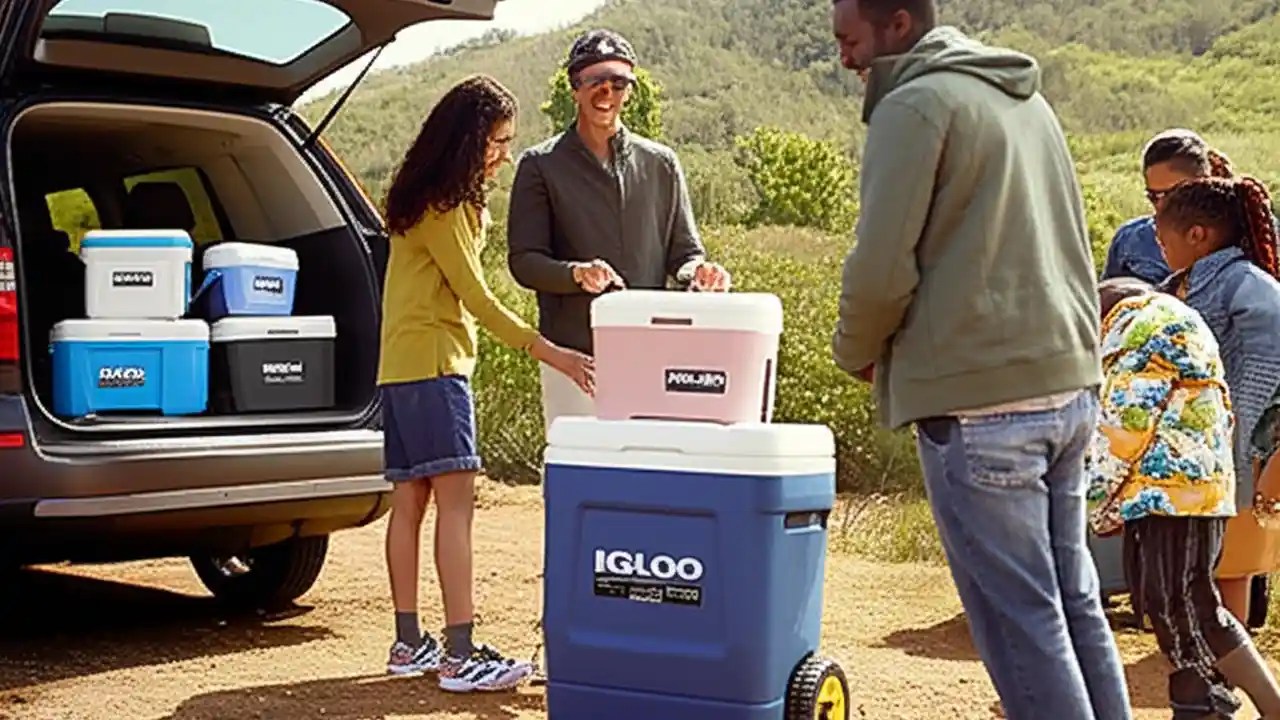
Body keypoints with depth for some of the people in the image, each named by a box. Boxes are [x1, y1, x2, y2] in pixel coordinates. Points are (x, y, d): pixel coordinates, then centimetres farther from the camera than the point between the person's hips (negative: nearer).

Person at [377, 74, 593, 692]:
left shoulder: (450, 201, 18)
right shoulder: (439, 206, -13)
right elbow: (475, 296, -16)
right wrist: (548, 352, -17)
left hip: (406, 367, 10)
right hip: (431, 363, -10)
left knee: (410, 500, 9)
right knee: (455, 500, -14)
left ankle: (409, 645, 13)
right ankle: (460, 656, -19)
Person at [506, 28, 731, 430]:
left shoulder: (660, 164, 15)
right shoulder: (541, 166, 6)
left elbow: (684, 252, 16)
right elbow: (523, 261, -1)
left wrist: (697, 272, -9)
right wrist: (576, 273, -21)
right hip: (574, 355, -2)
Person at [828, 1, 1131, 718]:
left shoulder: (916, 105, -8)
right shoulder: (1027, 101, 18)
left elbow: (882, 270, -14)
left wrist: (857, 352, 3)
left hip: (980, 397, -9)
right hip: (1069, 386, 9)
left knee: (1019, 615, -3)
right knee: (1074, 600, 15)